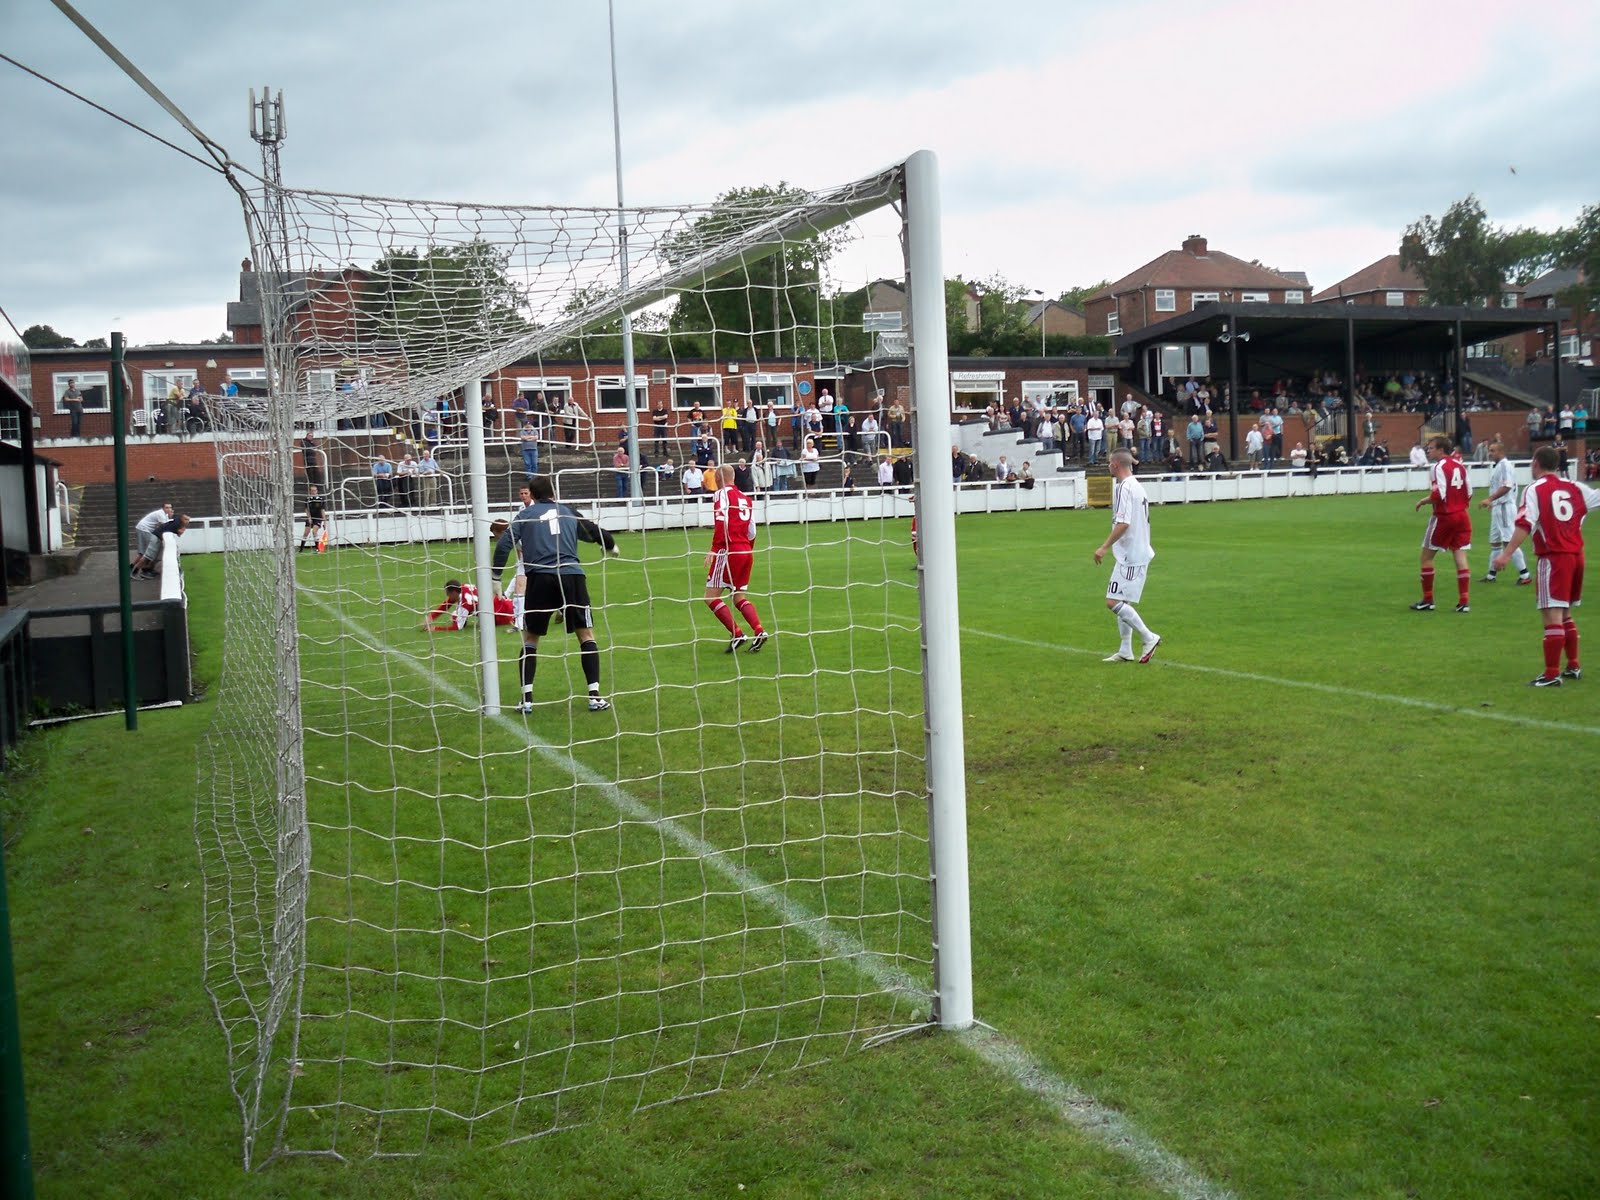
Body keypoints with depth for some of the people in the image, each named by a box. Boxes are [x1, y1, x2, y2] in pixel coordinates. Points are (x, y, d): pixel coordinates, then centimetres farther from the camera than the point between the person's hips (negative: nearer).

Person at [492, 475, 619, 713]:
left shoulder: (525, 515, 14)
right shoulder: (568, 512, 20)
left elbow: (503, 545, 1)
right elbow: (595, 532, 31)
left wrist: (495, 577, 4)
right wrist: (611, 546, 51)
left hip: (540, 578, -1)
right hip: (572, 575, 1)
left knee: (530, 638, 14)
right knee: (586, 634, 10)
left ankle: (527, 698, 7)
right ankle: (595, 695, 1)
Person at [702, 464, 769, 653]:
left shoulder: (722, 494, -4)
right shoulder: (745, 498, 17)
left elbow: (721, 524, -17)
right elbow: (752, 531, 16)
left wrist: (713, 550, -18)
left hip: (729, 551, -8)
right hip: (746, 552, 8)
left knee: (711, 596, -3)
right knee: (739, 597, 17)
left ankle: (737, 634, -12)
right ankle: (759, 631, -2)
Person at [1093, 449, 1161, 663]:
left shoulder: (1124, 488, -16)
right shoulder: (1137, 486, 15)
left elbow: (1123, 524, -24)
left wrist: (1105, 547, -19)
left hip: (1130, 556, -11)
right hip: (1137, 553, 11)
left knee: (1114, 602, -11)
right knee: (1121, 602, 14)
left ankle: (1148, 637, -5)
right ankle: (1125, 651, 16)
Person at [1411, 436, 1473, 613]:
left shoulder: (1439, 467, -14)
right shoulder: (1459, 465, 8)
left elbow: (1438, 495, -21)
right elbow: (1469, 493, 12)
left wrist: (1422, 501, -5)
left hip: (1444, 517, -6)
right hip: (1461, 516, 6)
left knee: (1426, 556, 7)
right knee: (1460, 557, 4)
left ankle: (1427, 600, 9)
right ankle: (1463, 602, 1)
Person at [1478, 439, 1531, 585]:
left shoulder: (1504, 464, -14)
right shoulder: (1495, 466, 15)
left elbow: (1506, 487, -24)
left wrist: (1489, 499, -28)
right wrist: (1491, 502, 16)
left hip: (1505, 508, -10)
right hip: (1497, 508, 10)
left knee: (1509, 541, -12)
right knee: (1494, 542, 15)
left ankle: (1524, 574, -8)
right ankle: (1491, 575, 23)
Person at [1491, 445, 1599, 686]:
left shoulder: (1535, 490, -8)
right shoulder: (1574, 488, 8)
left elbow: (1525, 525, -20)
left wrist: (1507, 554, -25)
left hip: (1553, 558, -7)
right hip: (1576, 555, 7)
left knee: (1552, 615, -8)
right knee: (1565, 614, 20)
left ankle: (1552, 674, -10)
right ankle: (1573, 667, 26)